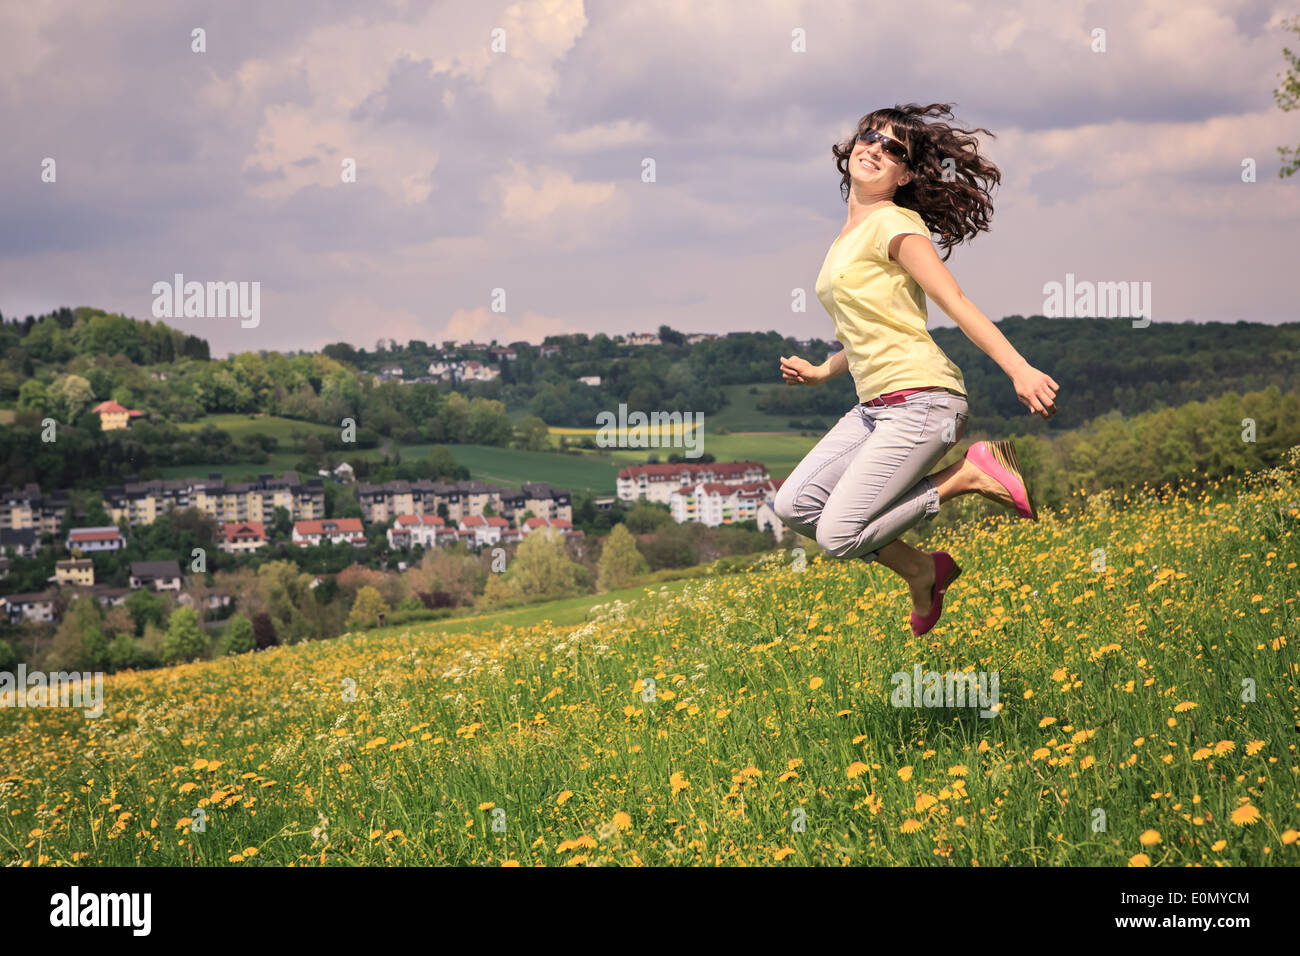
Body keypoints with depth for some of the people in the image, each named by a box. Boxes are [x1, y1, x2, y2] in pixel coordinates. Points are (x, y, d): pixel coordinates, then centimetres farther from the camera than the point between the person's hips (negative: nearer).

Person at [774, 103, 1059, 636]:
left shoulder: (892, 224, -9)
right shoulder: (846, 239, 18)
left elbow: (957, 304, -18)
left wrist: (1019, 369, -28)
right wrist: (823, 371, 20)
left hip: (921, 400, -9)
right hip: (874, 406, 9)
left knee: (837, 536, -15)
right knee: (794, 506, 0)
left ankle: (971, 474, -5)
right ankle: (922, 572, 13)